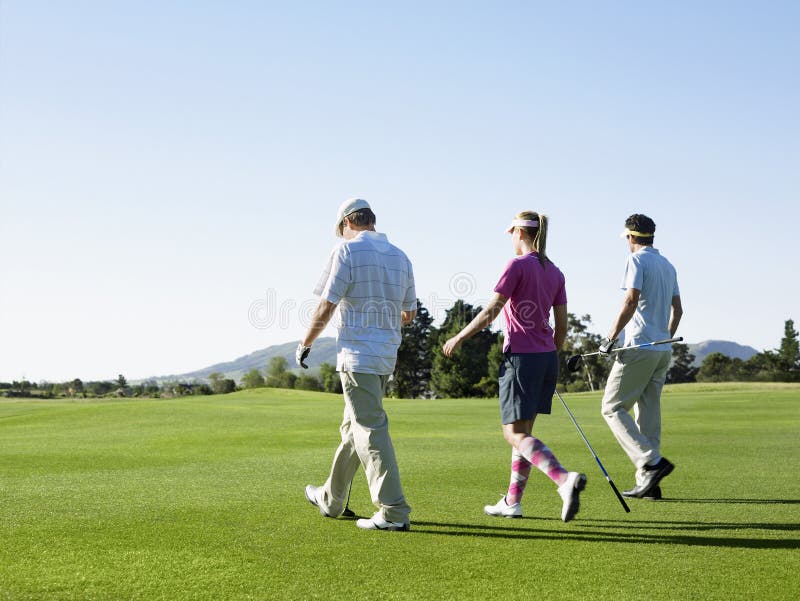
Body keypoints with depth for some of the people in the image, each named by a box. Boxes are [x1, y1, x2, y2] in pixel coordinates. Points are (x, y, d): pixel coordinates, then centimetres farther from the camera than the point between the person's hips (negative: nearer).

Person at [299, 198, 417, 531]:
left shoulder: (347, 250, -8)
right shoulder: (400, 256, 12)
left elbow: (326, 307, -12)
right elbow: (409, 313, 18)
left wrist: (305, 344, 1)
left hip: (357, 353, -8)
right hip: (387, 354, 8)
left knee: (371, 430, -7)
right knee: (352, 427, 19)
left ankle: (394, 512, -11)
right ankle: (331, 499, 32)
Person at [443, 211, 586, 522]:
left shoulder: (518, 266, -10)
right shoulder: (554, 272, 11)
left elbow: (490, 311, -13)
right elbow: (562, 325, 12)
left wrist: (459, 338, -4)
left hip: (521, 357, -8)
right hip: (547, 357, 8)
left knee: (515, 434, -7)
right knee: (522, 431, 15)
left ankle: (565, 479, -28)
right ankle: (512, 501, 18)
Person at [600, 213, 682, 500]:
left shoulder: (637, 260, -6)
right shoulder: (668, 265, 18)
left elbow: (631, 300, -18)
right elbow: (677, 309, 21)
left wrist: (611, 337, -15)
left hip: (639, 347, -8)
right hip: (663, 350, 8)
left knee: (613, 408, -4)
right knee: (649, 413, 9)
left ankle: (652, 462, -18)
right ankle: (647, 483, 7)